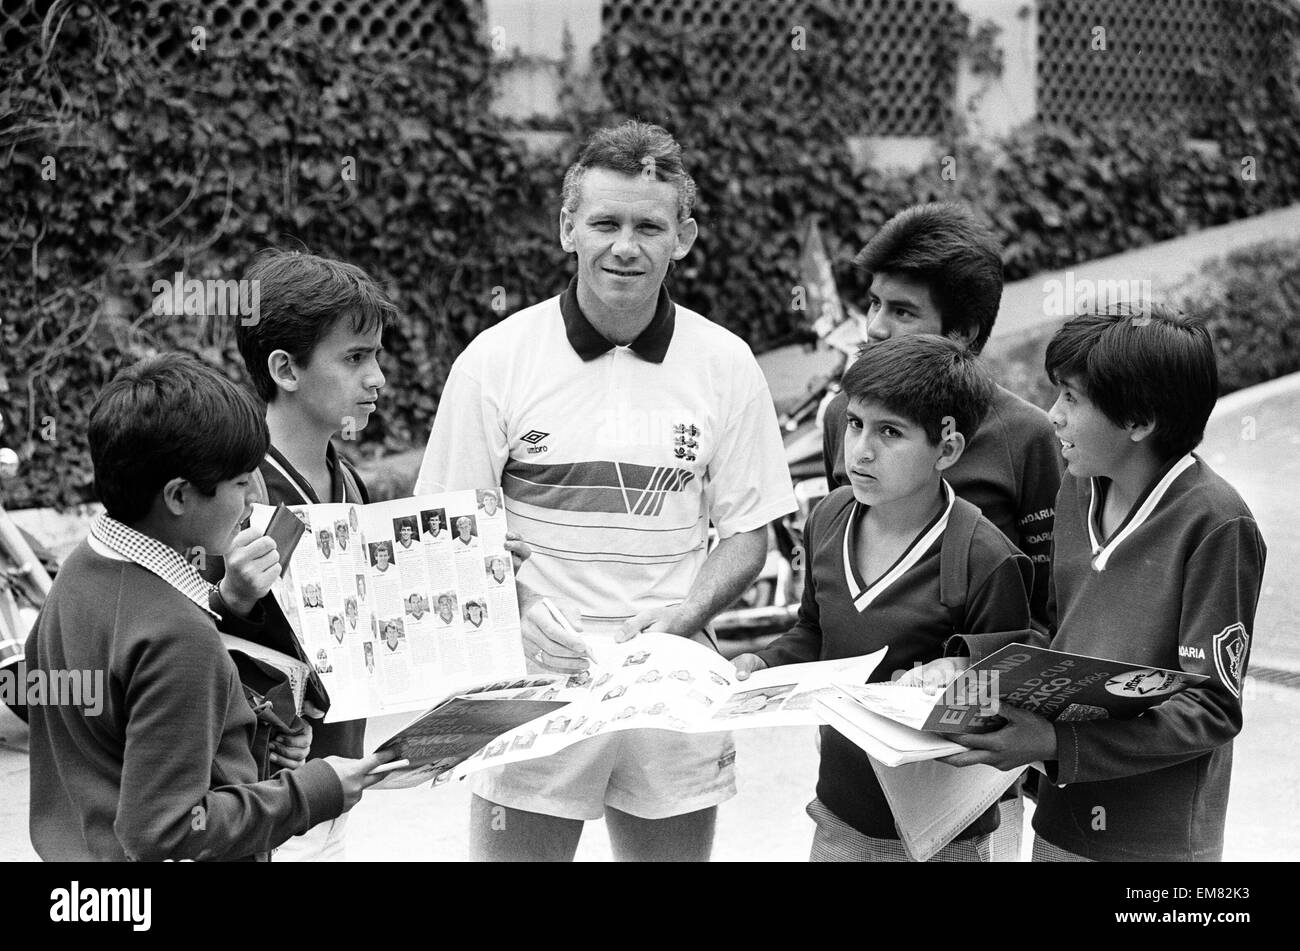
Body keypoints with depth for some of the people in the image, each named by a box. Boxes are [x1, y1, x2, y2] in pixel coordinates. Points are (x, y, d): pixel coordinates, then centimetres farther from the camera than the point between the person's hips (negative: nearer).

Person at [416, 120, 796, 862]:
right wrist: (520, 614, -17)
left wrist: (681, 618, -11)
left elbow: (747, 535, 6)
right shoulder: (497, 359, -4)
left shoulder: (725, 365, 1)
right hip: (533, 691, -2)